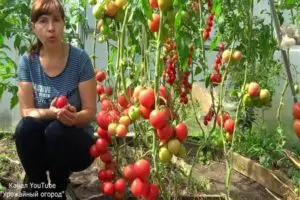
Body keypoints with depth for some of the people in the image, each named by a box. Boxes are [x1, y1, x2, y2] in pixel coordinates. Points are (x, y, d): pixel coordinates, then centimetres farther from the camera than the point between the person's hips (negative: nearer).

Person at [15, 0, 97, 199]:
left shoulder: (80, 58, -13)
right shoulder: (27, 61, -5)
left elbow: (90, 112, -11)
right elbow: (26, 112, -8)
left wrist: (73, 117, -34)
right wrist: (51, 112, -30)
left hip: (76, 140, -2)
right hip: (40, 145, 2)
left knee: (56, 130, -33)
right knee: (25, 126, -29)